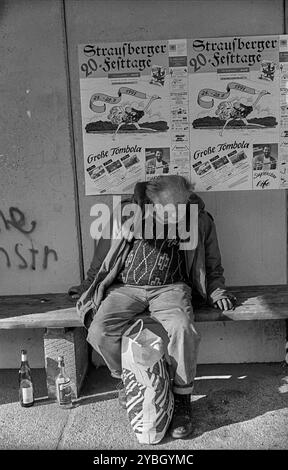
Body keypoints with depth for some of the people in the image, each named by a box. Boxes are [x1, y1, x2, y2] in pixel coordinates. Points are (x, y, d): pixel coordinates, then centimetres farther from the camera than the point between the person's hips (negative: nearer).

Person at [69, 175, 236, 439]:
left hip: (169, 288, -1)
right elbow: (105, 251, 15)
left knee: (183, 329, -32)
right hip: (126, 288, 1)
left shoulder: (198, 220, 2)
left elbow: (212, 265, 18)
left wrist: (217, 290, 4)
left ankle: (183, 399, -6)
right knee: (99, 332, -23)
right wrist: (89, 284, 22)